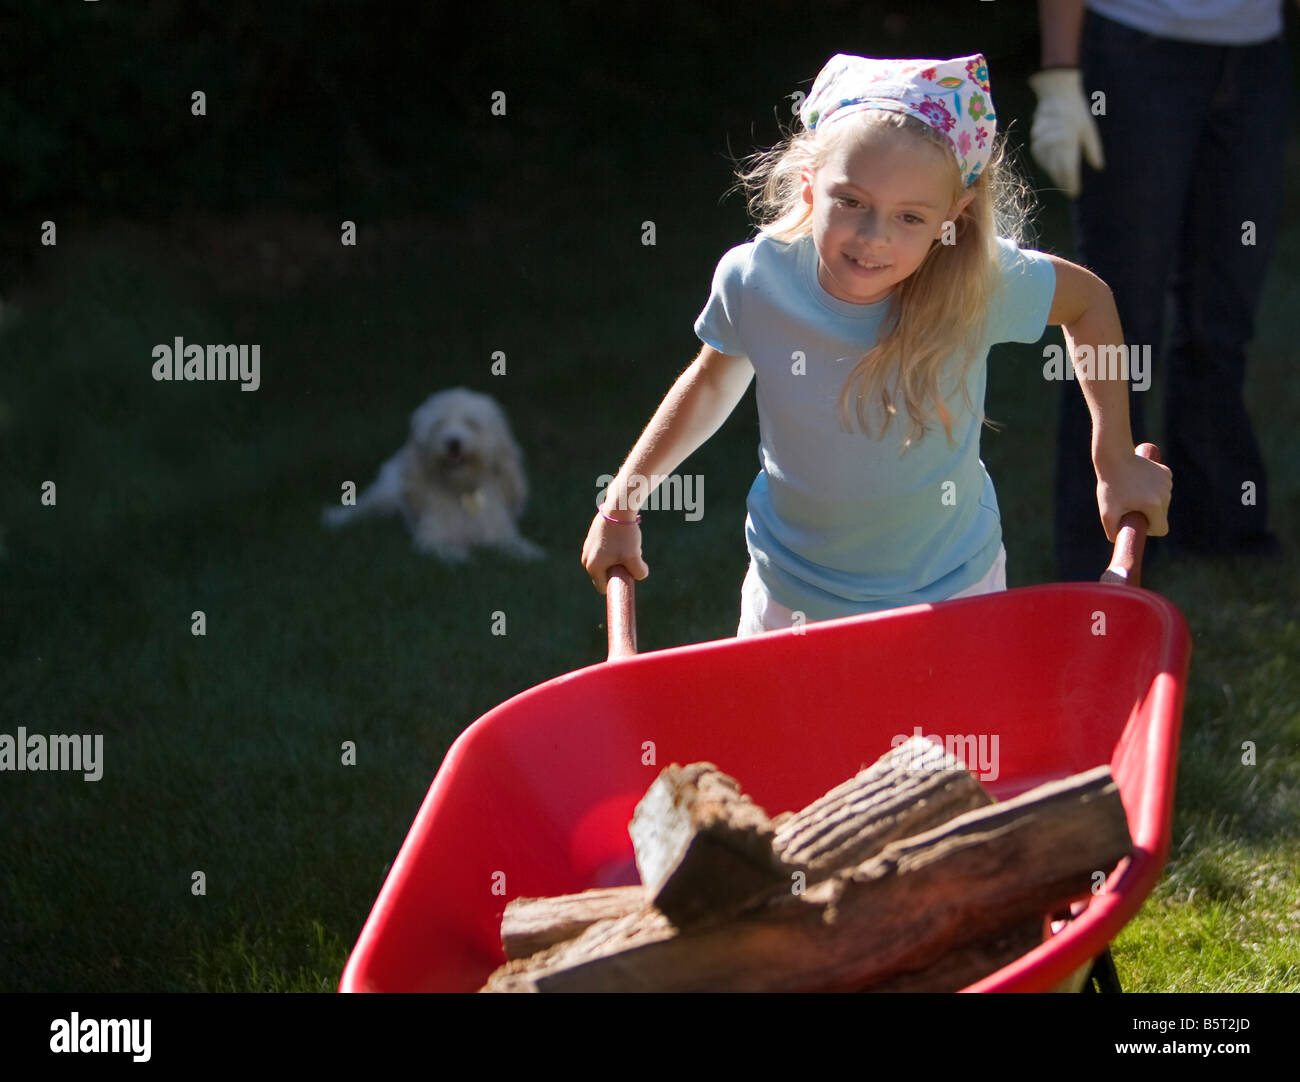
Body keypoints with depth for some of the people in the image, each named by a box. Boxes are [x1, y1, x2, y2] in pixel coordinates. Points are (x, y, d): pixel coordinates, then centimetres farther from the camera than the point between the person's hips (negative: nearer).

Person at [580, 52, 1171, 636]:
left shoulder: (978, 282, -25)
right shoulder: (754, 280, -21)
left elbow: (1089, 302, -3)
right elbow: (715, 378, 2)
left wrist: (1116, 461, -3)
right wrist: (621, 505, 3)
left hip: (952, 590, -1)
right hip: (793, 597, 1)